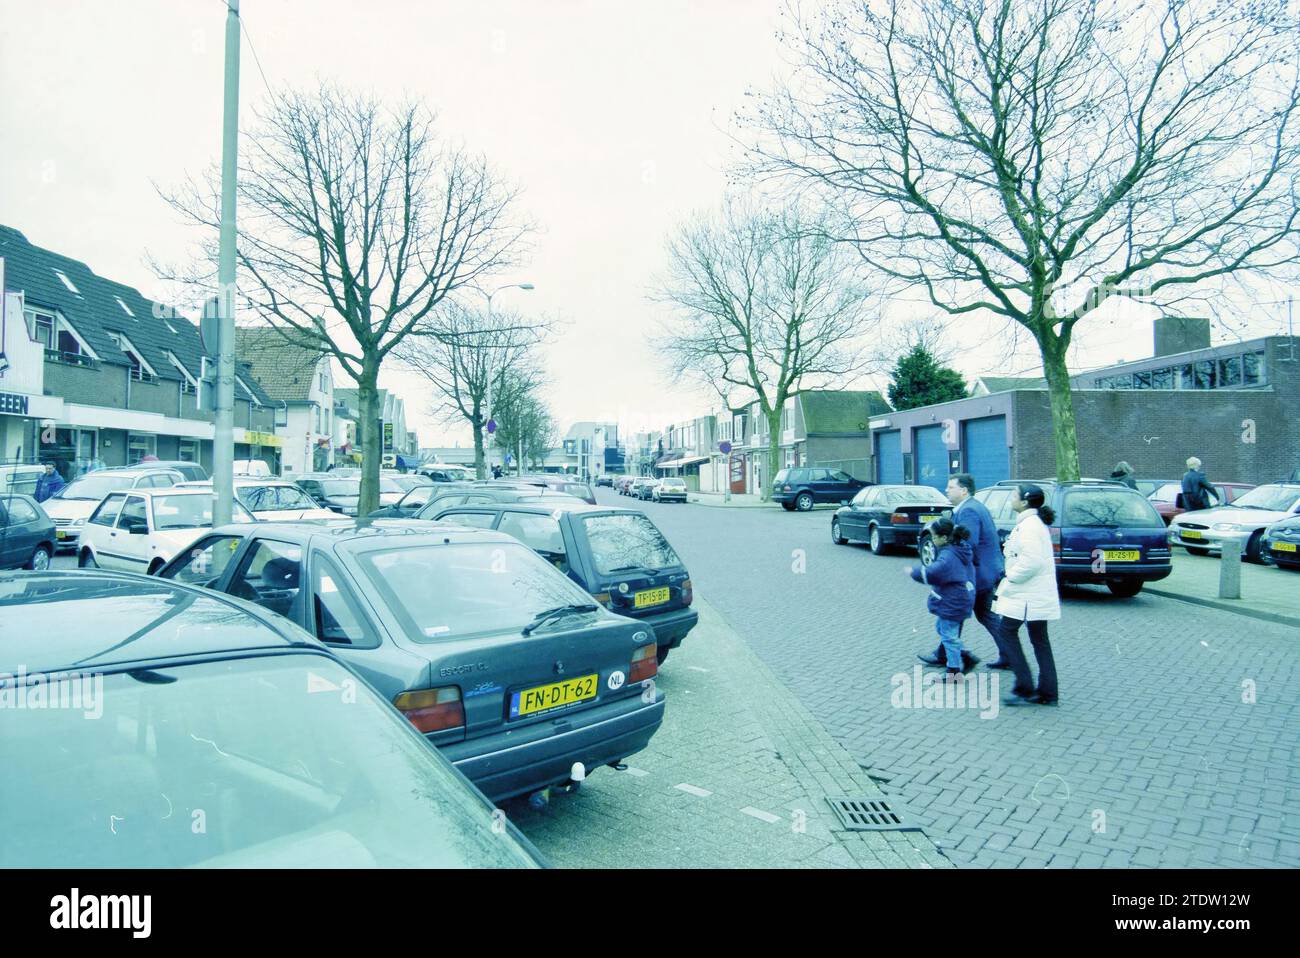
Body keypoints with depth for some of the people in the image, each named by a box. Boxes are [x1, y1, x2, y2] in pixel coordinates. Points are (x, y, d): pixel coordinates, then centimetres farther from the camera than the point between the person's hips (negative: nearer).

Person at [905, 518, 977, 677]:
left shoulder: (948, 555, -25)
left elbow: (933, 572, -40)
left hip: (951, 603, -10)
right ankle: (965, 658, 25)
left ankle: (955, 672, 14)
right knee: (941, 627, 23)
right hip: (961, 600, 10)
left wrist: (913, 571, -25)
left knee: (949, 636, 3)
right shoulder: (961, 549, 6)